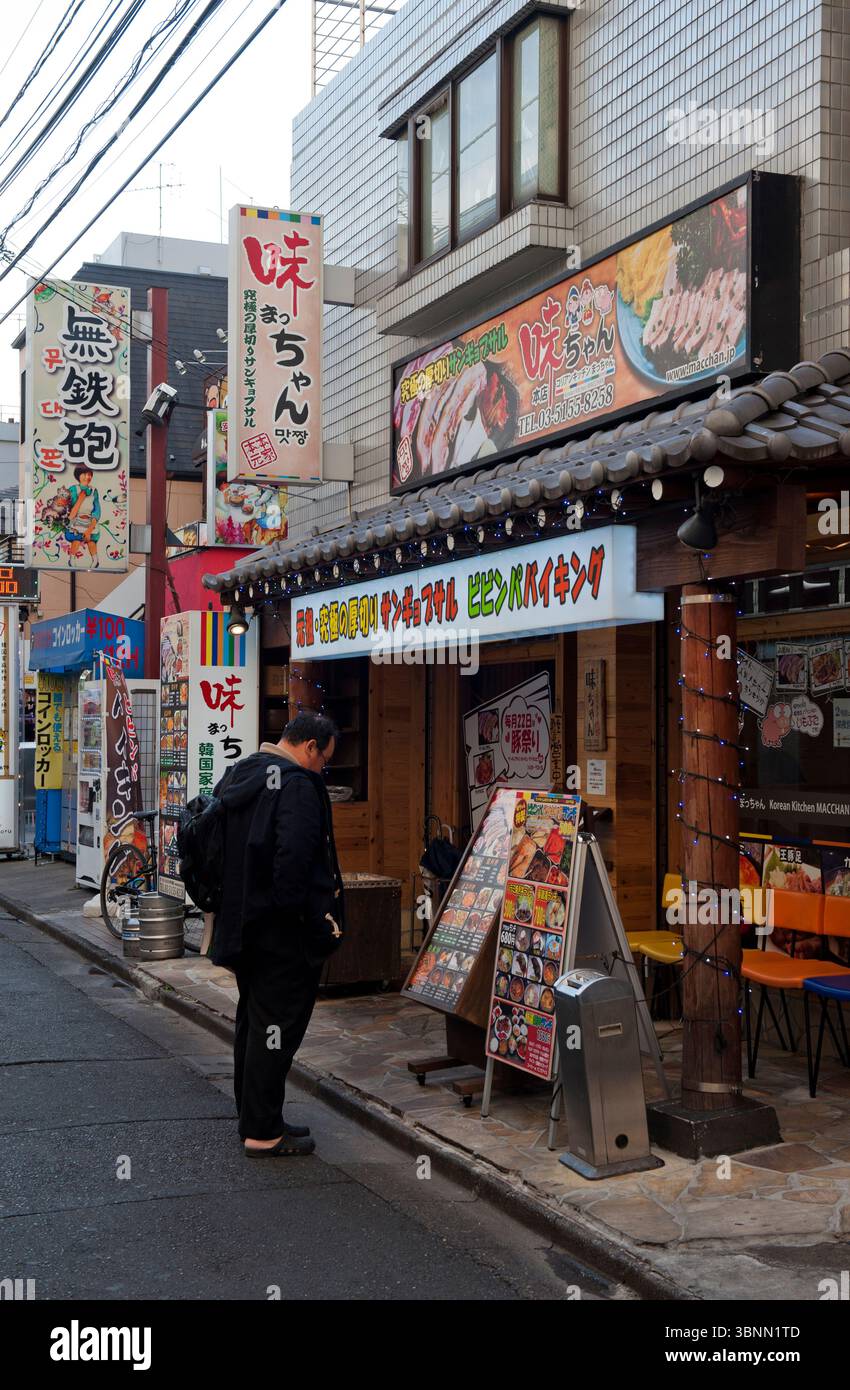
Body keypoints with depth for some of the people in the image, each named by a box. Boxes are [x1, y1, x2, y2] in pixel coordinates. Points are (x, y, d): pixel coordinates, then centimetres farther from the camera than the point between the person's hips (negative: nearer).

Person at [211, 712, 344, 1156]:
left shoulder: (237, 775, 13)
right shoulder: (298, 784, -18)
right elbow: (294, 857, -28)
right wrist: (292, 914, -17)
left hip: (241, 927, 10)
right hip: (282, 936, -10)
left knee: (253, 1021, 18)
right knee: (276, 1026, -2)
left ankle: (253, 1118, 29)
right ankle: (263, 1133, 5)